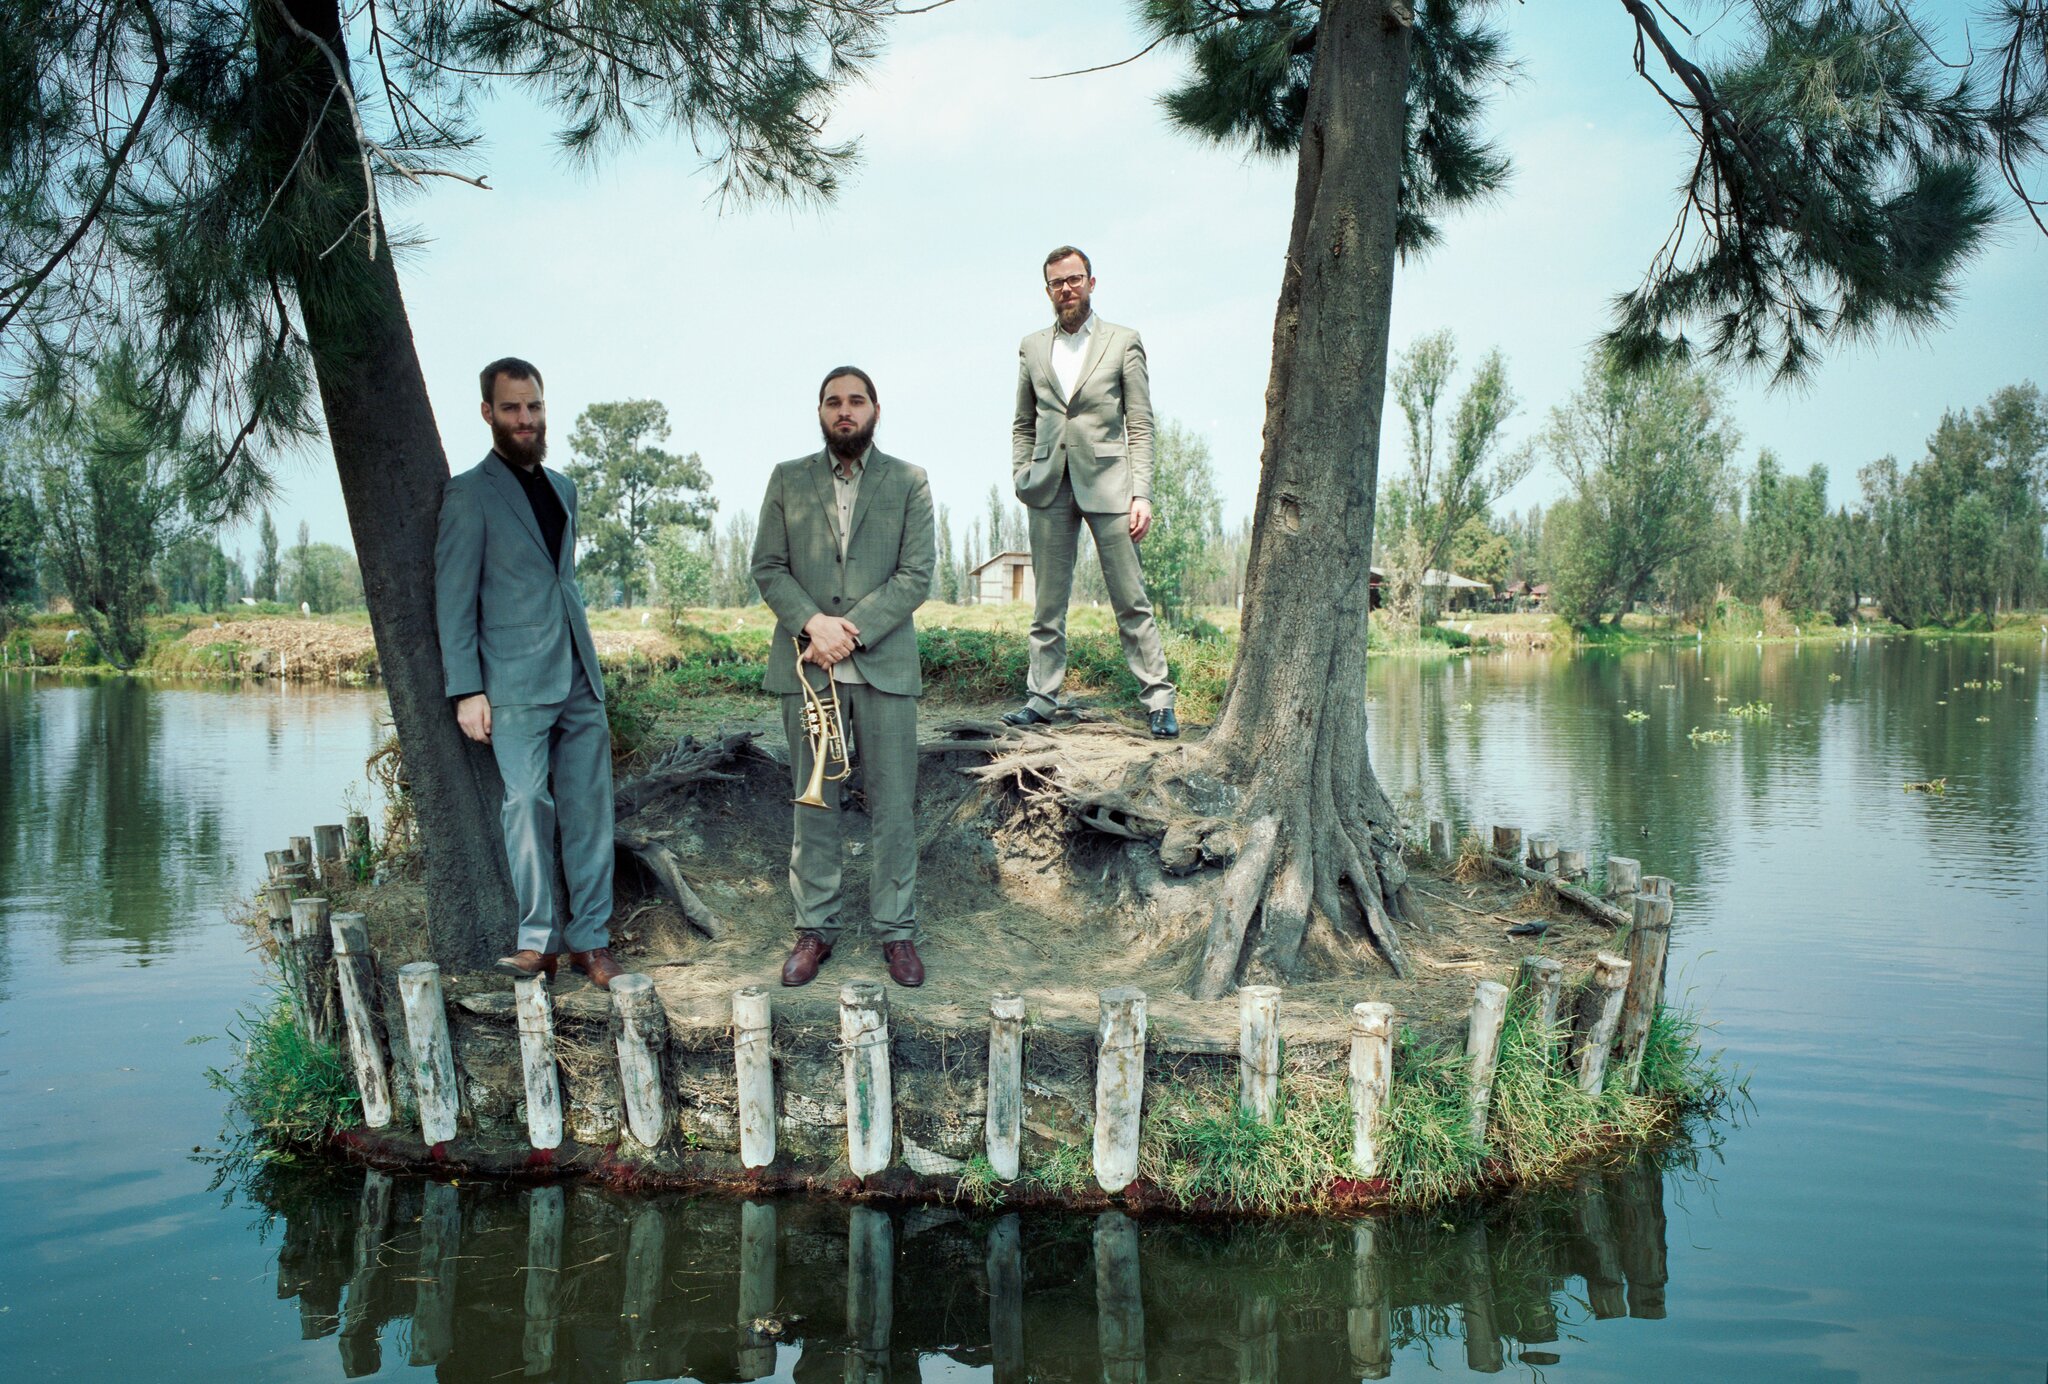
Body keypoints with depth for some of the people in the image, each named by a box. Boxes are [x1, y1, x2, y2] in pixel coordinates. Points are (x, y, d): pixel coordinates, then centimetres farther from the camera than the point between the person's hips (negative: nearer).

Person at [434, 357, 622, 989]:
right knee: (527, 804, -10)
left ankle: (591, 939, 10)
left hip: (579, 679, 5)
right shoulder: (469, 494, -1)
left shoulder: (562, 488, 18)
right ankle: (538, 938, 3)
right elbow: (454, 598, -4)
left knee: (589, 810, 4)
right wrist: (466, 691, -10)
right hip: (515, 685, -5)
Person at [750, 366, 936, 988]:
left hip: (884, 663, -1)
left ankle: (896, 930, 10)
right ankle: (815, 928, 15)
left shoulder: (909, 482, 6)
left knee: (893, 805, 1)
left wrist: (853, 630, -13)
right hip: (807, 667, 1)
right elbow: (767, 566, 5)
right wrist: (813, 622, -13)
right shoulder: (788, 480, 10)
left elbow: (916, 575, -3)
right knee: (813, 803, 6)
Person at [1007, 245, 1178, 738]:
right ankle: (1041, 697, 12)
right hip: (1049, 489, 3)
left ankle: (1158, 700, 2)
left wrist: (1141, 494, -7)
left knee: (1131, 601, -3)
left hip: (1106, 484, -3)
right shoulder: (1032, 347, 14)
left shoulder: (1123, 342, 5)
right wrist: (1021, 478, 5)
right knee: (1048, 603, 6)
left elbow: (1140, 425, 1)